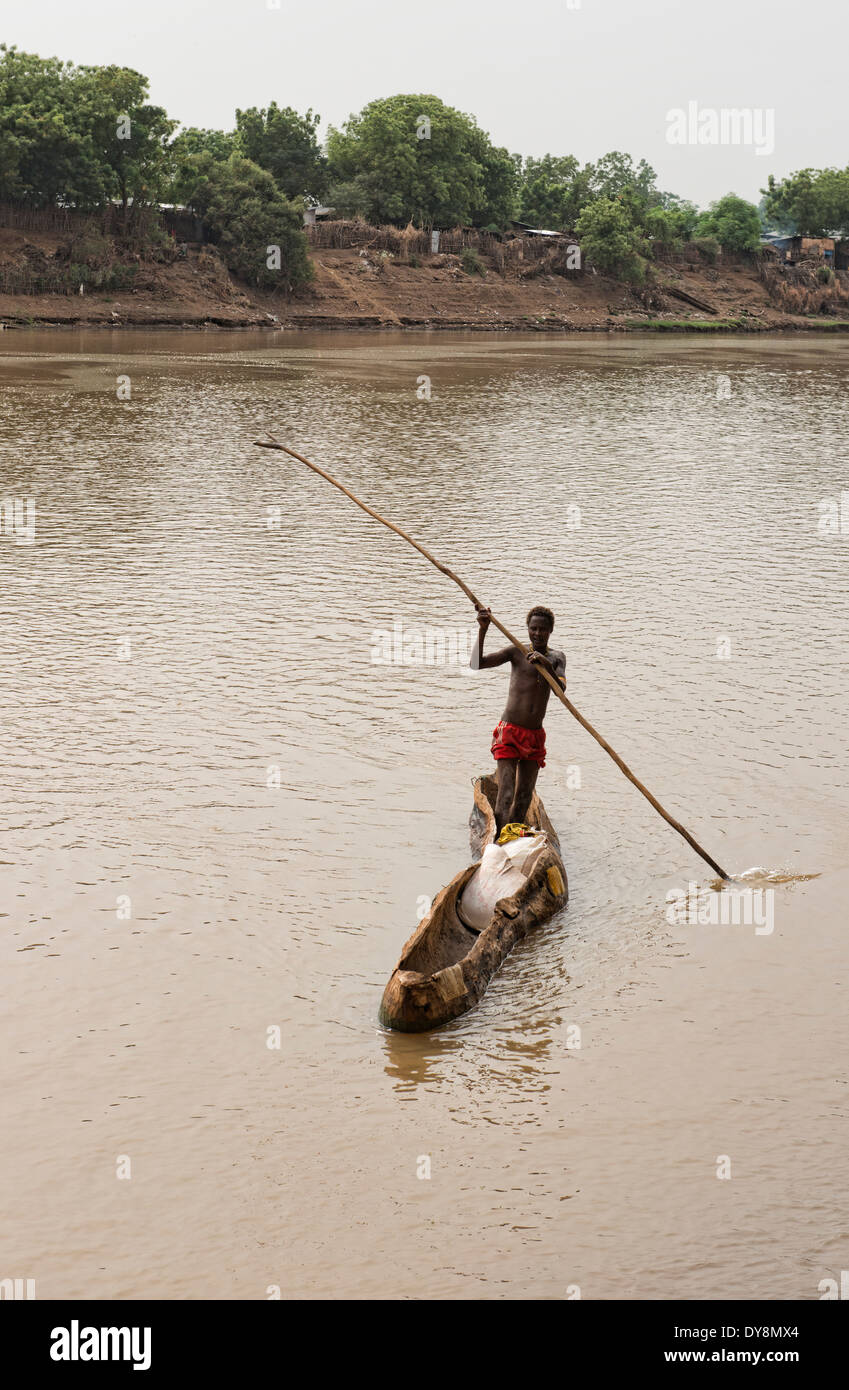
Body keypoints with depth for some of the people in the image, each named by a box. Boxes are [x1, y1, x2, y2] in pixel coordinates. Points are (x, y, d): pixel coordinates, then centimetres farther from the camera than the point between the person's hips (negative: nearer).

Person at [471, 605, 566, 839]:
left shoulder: (557, 658, 9)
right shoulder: (516, 652, -4)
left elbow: (561, 688, -10)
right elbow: (476, 664, -16)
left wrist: (546, 665, -28)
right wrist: (482, 630, -28)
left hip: (535, 736, 5)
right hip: (509, 732, -5)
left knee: (525, 796, 9)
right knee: (506, 794, -15)